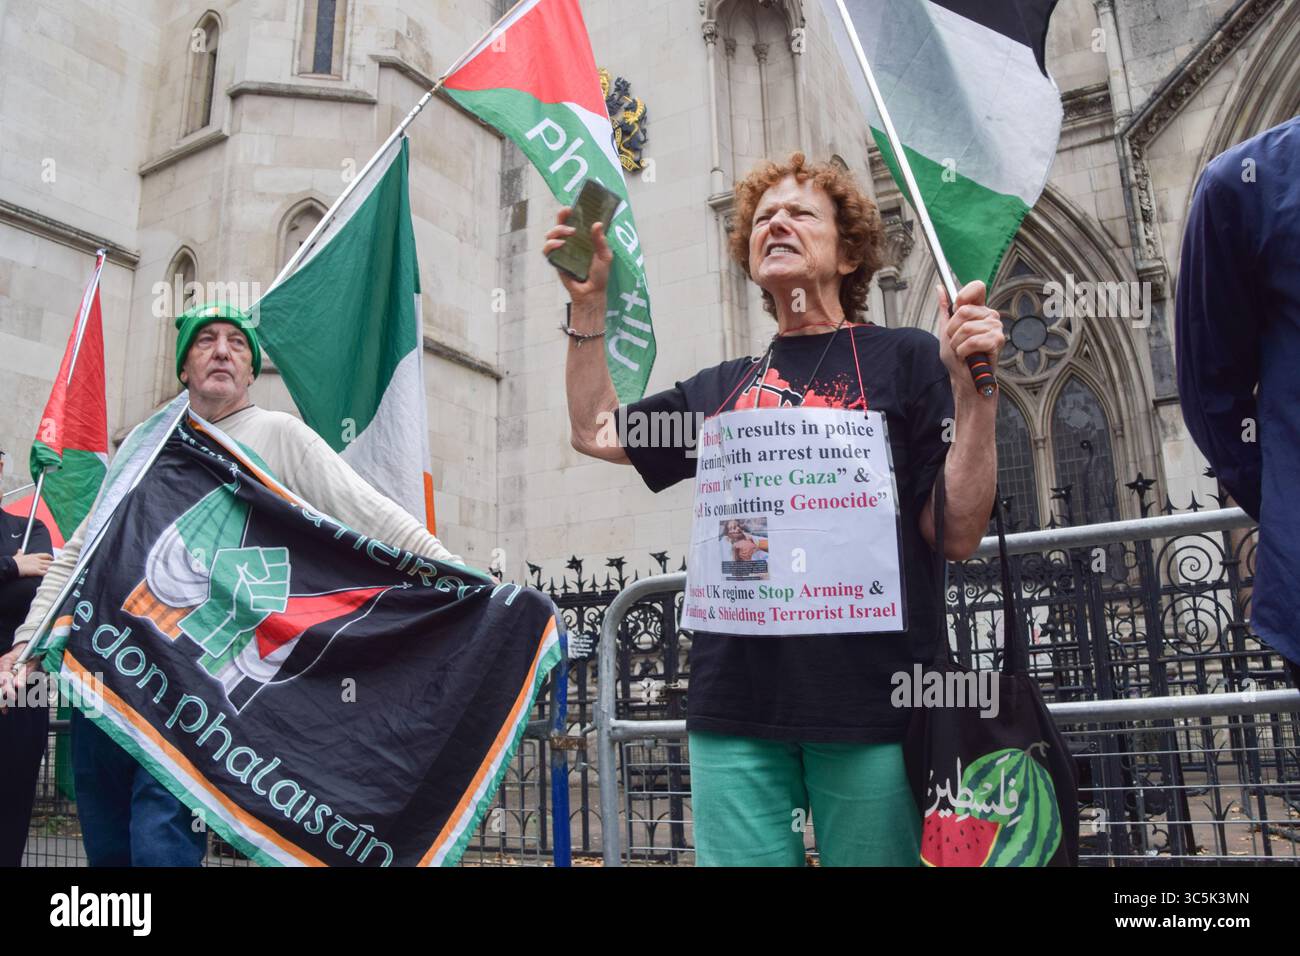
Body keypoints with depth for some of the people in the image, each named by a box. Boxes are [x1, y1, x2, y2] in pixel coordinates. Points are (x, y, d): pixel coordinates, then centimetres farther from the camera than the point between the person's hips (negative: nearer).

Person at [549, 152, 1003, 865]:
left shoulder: (902, 358, 3)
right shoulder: (724, 387, 15)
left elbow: (957, 535, -3)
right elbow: (595, 431, 22)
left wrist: (973, 392, -16)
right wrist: (588, 303, 16)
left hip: (870, 700, -3)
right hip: (735, 702, 4)